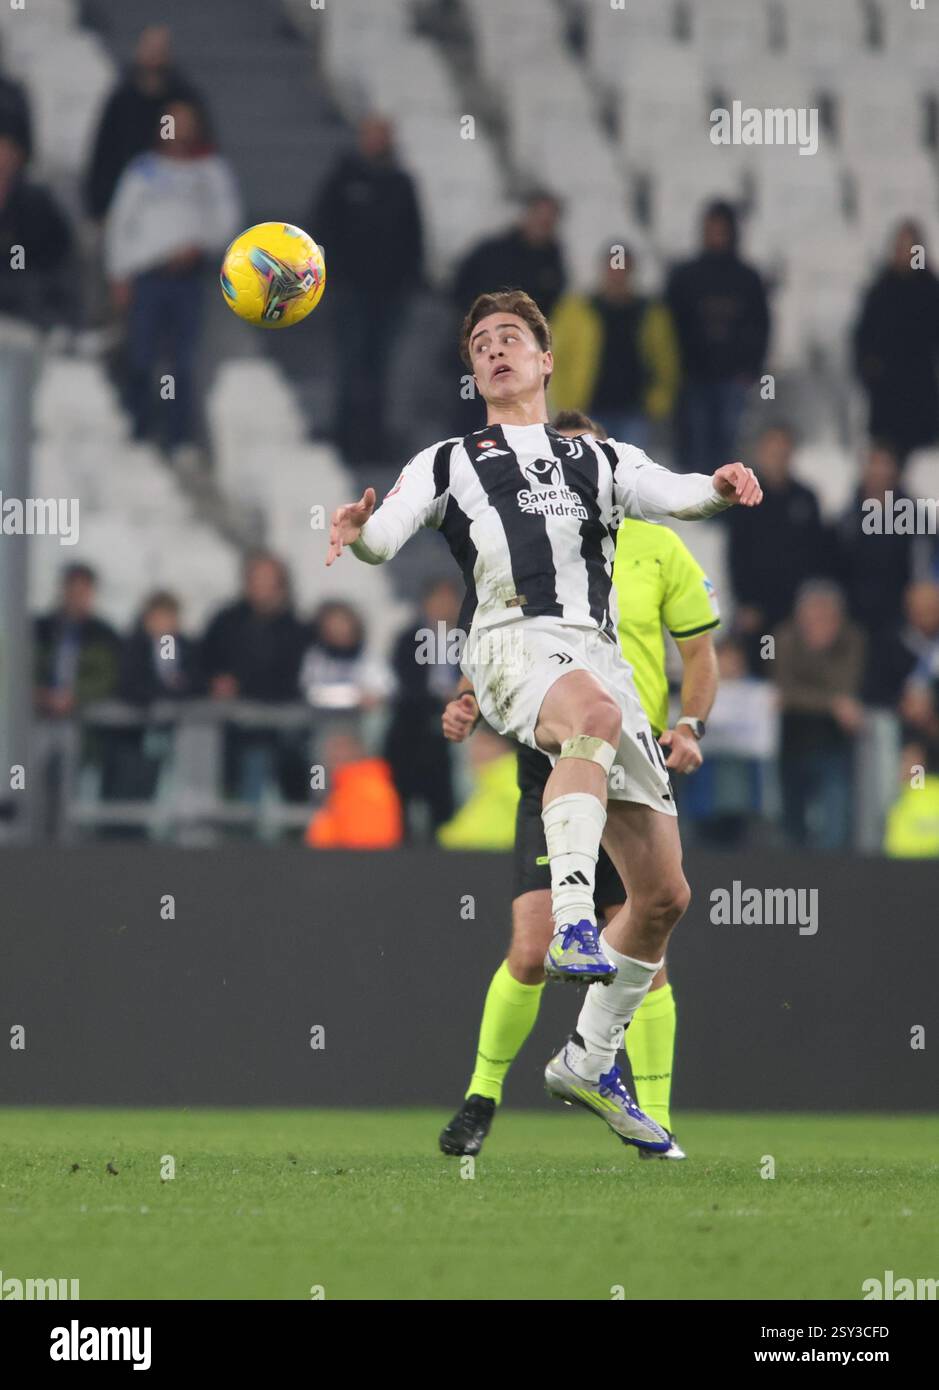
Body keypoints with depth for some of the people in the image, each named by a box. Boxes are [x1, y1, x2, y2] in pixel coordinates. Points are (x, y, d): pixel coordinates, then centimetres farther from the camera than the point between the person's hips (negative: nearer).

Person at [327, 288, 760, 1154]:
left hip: (601, 653, 4)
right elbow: (382, 538, 10)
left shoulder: (604, 460, 27)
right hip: (514, 638, -4)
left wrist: (721, 489, -14)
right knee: (595, 713, -42)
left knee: (664, 894, 1)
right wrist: (355, 529, -15)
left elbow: (673, 495, 9)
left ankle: (590, 1064, 16)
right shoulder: (448, 464, 22)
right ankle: (573, 925, -51)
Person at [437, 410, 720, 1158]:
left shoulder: (657, 548, 4)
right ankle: (483, 1094, 10)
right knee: (532, 949, -10)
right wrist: (471, 702, -5)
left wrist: (688, 725, -7)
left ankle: (654, 1120, 7)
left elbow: (701, 653, 9)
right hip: (552, 767, 0)